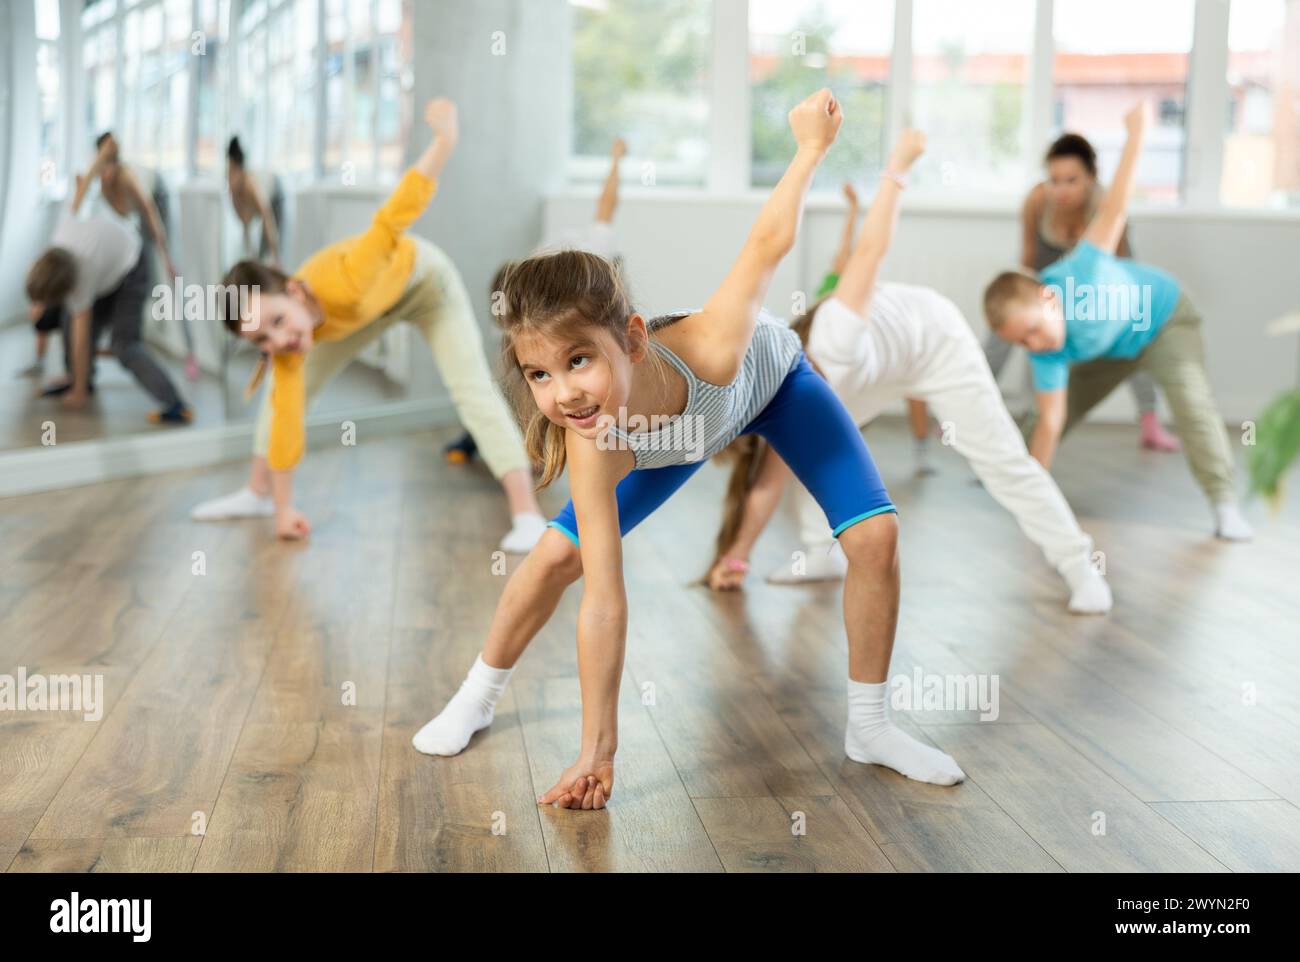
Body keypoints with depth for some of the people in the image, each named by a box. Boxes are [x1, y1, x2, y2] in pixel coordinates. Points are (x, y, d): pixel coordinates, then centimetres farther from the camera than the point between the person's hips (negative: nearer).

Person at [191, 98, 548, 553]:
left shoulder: (342, 282, -46)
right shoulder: (286, 351, -28)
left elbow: (394, 221, -46)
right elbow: (285, 416, -22)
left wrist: (445, 139, -50)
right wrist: (284, 507, -20)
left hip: (424, 277, -5)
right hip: (370, 302, 5)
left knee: (472, 387, -16)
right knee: (288, 387, 4)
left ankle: (527, 513, -18)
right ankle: (258, 493, 21)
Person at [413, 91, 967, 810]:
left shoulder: (709, 348, -49)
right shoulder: (590, 447, -40)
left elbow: (769, 242, -32)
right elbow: (604, 602, -37)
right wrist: (597, 751, -36)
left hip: (771, 380, 0)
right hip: (687, 434, 1)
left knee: (875, 534, -15)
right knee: (556, 556, -7)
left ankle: (869, 727, 5)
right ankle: (478, 697, 20)